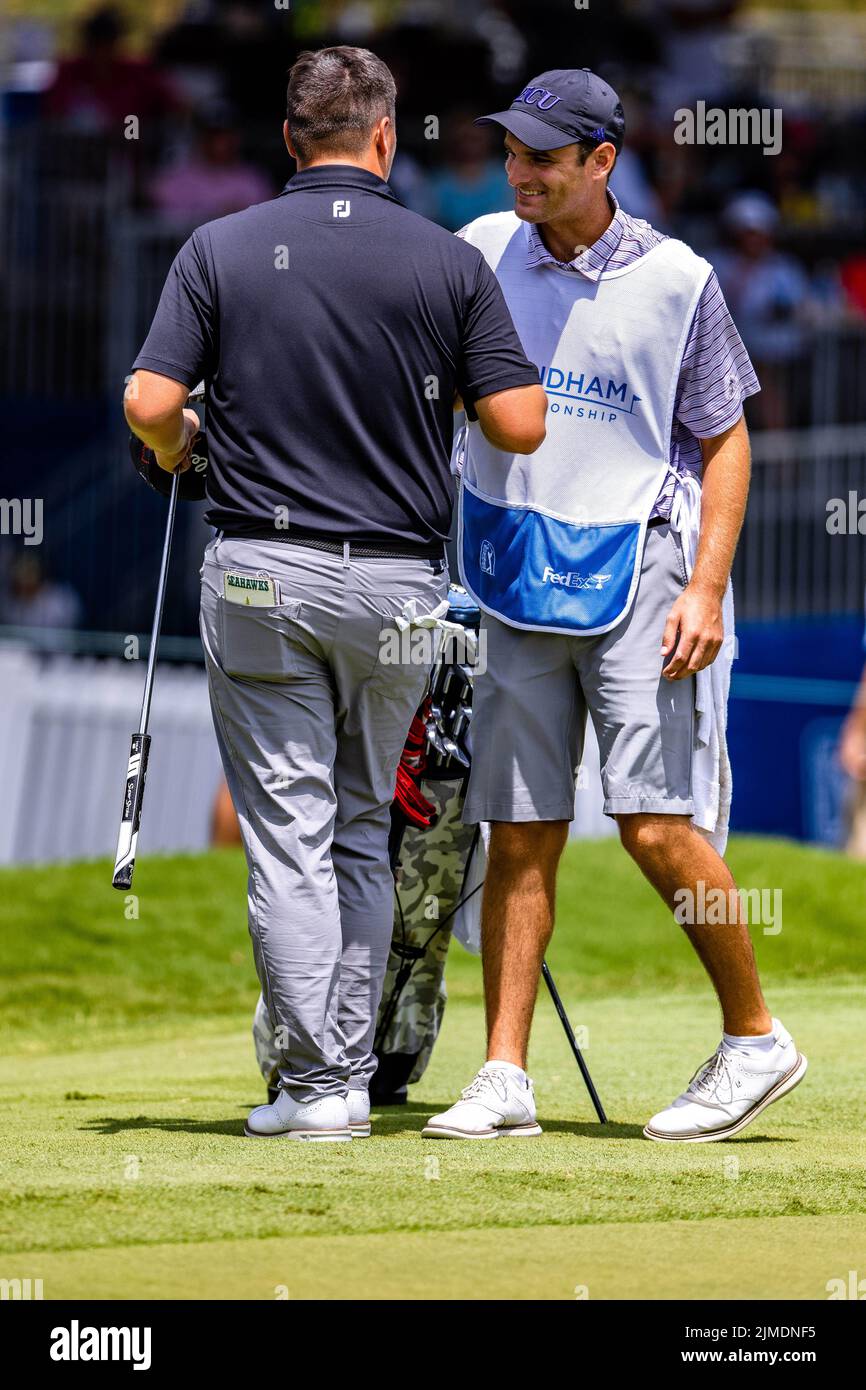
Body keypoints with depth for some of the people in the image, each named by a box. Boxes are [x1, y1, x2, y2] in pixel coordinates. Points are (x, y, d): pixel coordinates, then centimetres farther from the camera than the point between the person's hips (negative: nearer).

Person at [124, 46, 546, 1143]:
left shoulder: (219, 250, -3)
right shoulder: (449, 262, -2)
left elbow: (150, 404, -8)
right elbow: (521, 426, -4)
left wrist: (175, 451, 15)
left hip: (260, 570, -1)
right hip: (396, 580, 1)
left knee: (287, 831, 0)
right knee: (361, 829, 15)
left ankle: (315, 1081, -6)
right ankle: (352, 1072, 14)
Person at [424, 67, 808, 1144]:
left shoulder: (674, 279, -2)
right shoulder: (480, 254, 6)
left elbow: (724, 443, 2)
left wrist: (707, 590, -8)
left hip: (638, 574, -3)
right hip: (518, 576, 3)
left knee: (659, 828, -11)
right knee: (520, 836, 1)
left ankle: (755, 1040, 5)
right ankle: (504, 1082, 2)